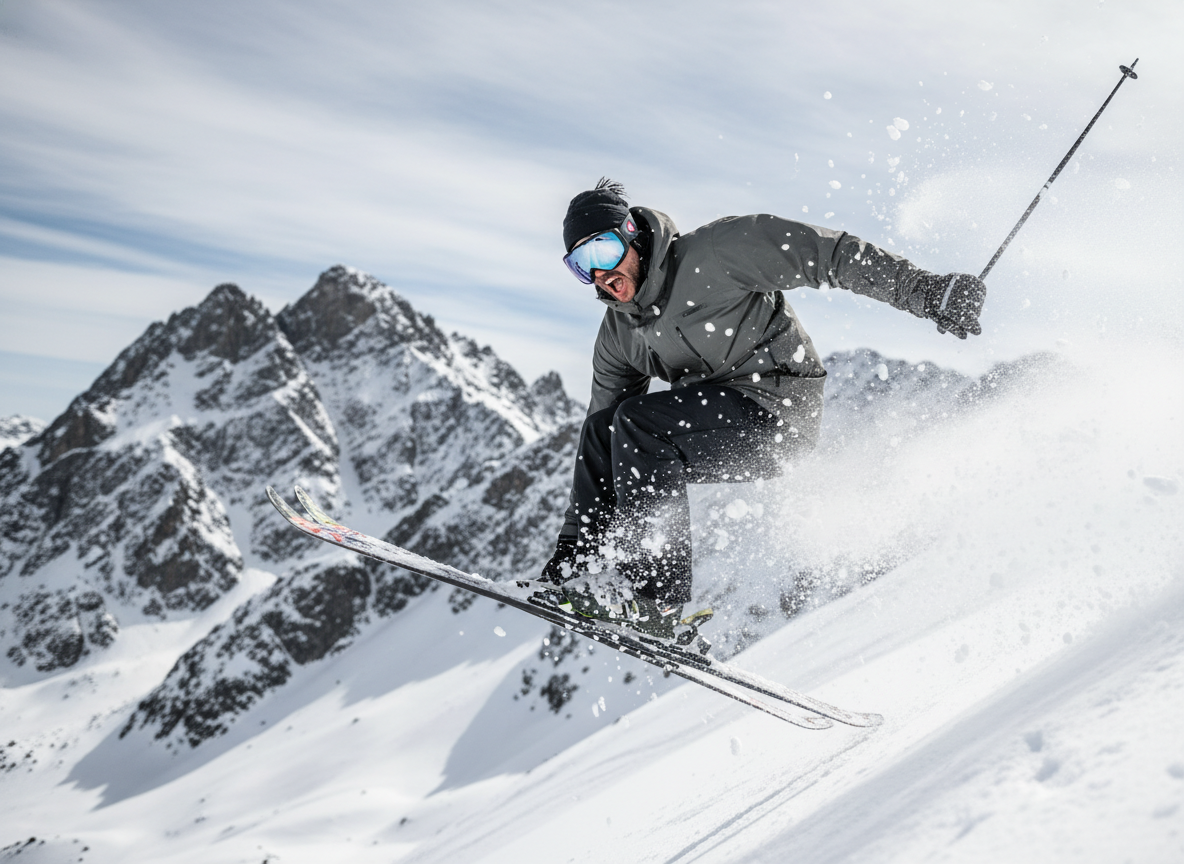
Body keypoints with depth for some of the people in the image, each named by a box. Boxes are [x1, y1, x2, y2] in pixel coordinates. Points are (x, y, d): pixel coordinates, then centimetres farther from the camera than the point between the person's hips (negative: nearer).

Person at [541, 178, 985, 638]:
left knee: (639, 420, -23)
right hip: (721, 423, 8)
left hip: (779, 408, -8)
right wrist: (572, 540, 10)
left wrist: (927, 292, -18)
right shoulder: (618, 333, 8)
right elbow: (603, 425, 12)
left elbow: (832, 256, -13)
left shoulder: (713, 252, -13)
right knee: (602, 428, -4)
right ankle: (588, 567, -3)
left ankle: (655, 592, -22)